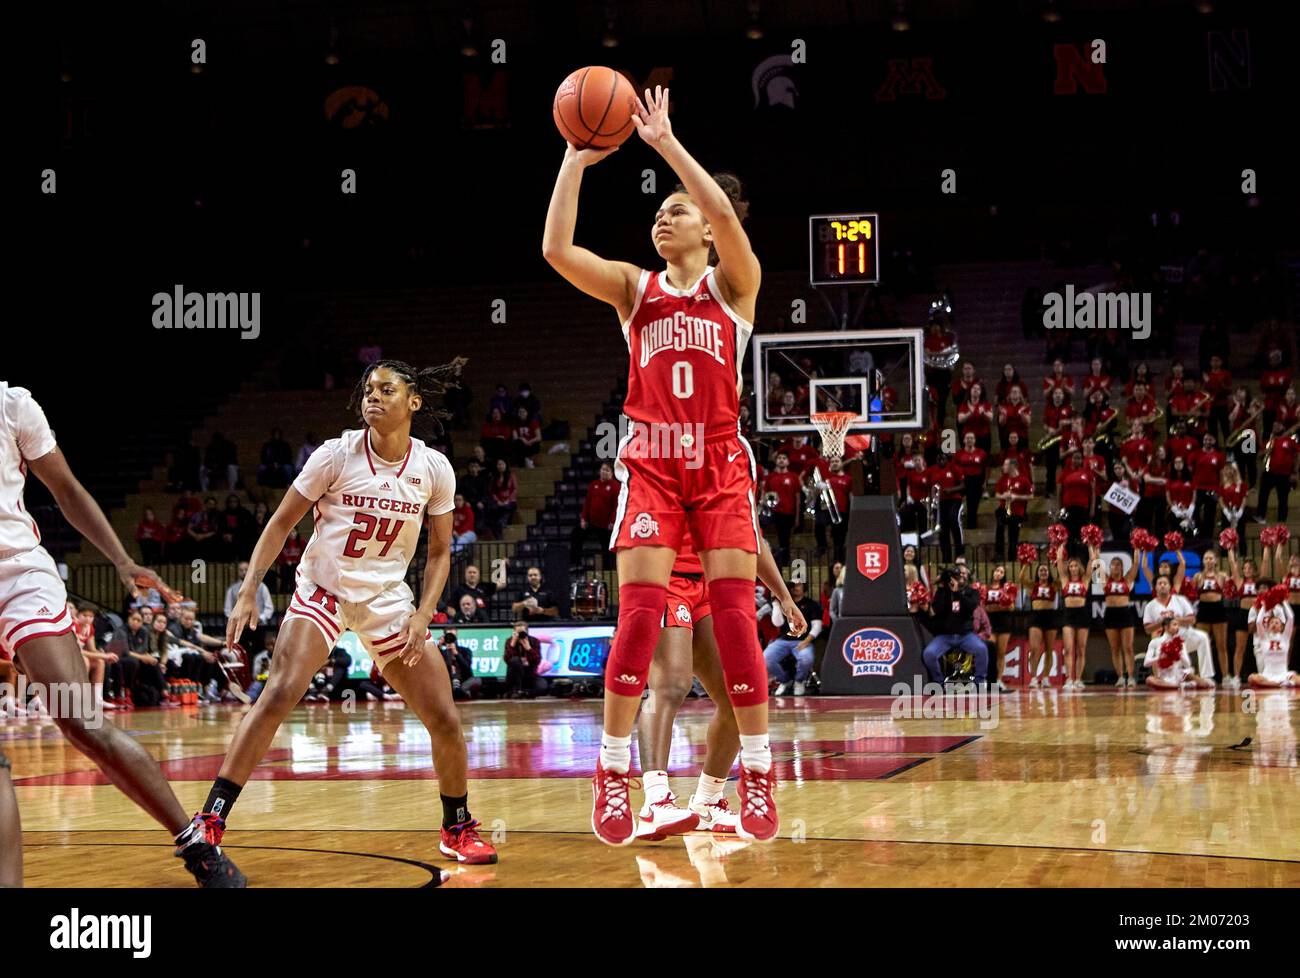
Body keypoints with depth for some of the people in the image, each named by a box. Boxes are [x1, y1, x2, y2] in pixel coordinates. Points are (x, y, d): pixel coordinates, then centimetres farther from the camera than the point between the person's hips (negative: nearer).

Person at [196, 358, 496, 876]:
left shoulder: (434, 469, -4)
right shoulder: (337, 455, -11)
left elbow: (440, 551, 6)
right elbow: (280, 523, -5)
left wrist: (422, 615, -8)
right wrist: (249, 592, -14)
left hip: (387, 596, 3)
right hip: (322, 590, -3)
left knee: (445, 720, -1)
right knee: (279, 693, -25)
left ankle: (458, 828, 23)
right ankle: (209, 822, -24)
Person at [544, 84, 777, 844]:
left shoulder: (734, 282, 5)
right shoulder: (634, 287, 10)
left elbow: (725, 214, -16)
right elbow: (557, 249, -6)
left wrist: (665, 142, -15)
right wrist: (576, 161, -8)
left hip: (721, 463, -1)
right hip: (651, 463, 1)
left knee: (735, 617, -5)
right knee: (639, 614, -10)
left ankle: (759, 779, 2)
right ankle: (614, 776, -3)